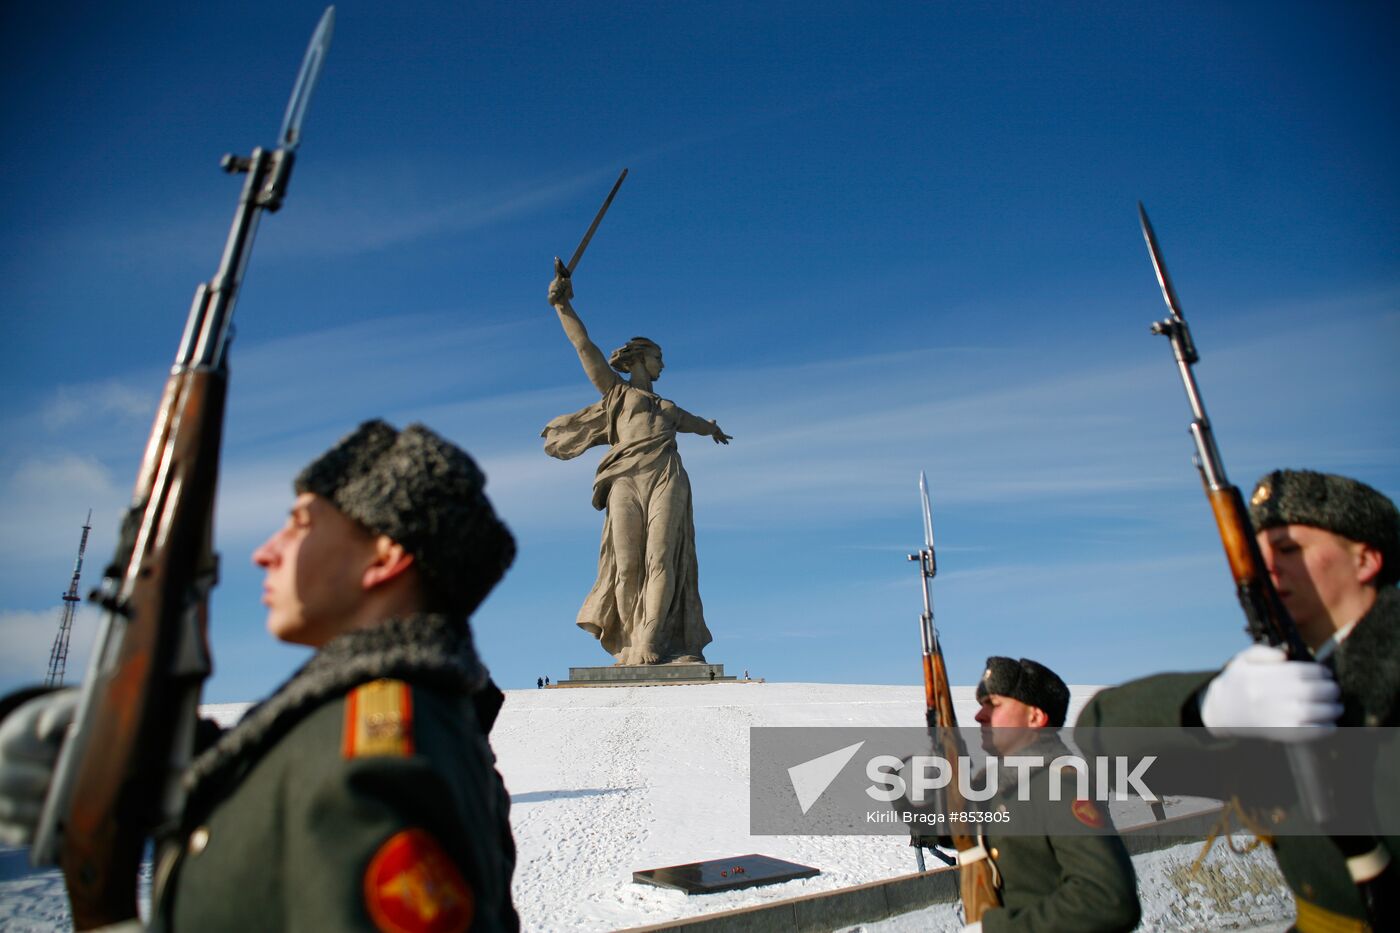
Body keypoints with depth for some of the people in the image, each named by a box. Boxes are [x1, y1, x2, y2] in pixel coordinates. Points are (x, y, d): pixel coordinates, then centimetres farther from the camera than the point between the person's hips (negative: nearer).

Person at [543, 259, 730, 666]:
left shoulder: (667, 407, 33)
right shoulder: (616, 391, 20)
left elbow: (695, 421, 53)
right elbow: (585, 347, 11)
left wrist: (713, 428, 74)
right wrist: (563, 305, 2)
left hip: (666, 481, 3)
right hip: (626, 482, -3)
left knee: (660, 562, -13)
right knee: (626, 566, -10)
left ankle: (648, 647, -17)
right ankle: (629, 646, -5)